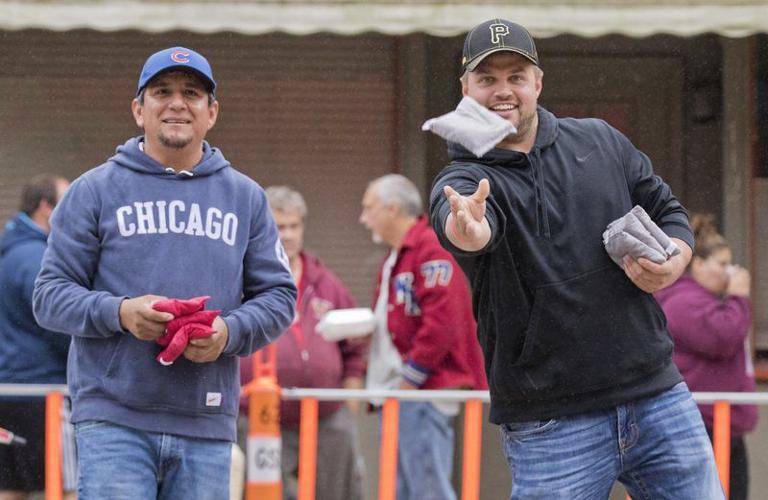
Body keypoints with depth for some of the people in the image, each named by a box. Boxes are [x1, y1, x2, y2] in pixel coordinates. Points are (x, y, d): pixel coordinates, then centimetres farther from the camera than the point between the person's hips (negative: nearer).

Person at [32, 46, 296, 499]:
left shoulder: (246, 198, 15)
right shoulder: (95, 191, 6)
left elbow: (278, 296, 12)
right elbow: (51, 295, 2)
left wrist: (229, 332, -9)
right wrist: (119, 313, -17)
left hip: (207, 427, 3)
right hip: (113, 420, -3)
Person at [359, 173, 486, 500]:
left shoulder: (431, 249, -10)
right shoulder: (395, 258, 21)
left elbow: (442, 323, -19)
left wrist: (410, 378, -17)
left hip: (425, 391, -10)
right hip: (401, 397, 10)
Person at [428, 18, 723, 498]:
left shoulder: (603, 141, 10)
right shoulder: (460, 183, -4)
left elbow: (668, 210, 18)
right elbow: (457, 222, -28)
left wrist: (674, 263, -5)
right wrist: (466, 230, -53)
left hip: (659, 394, 4)